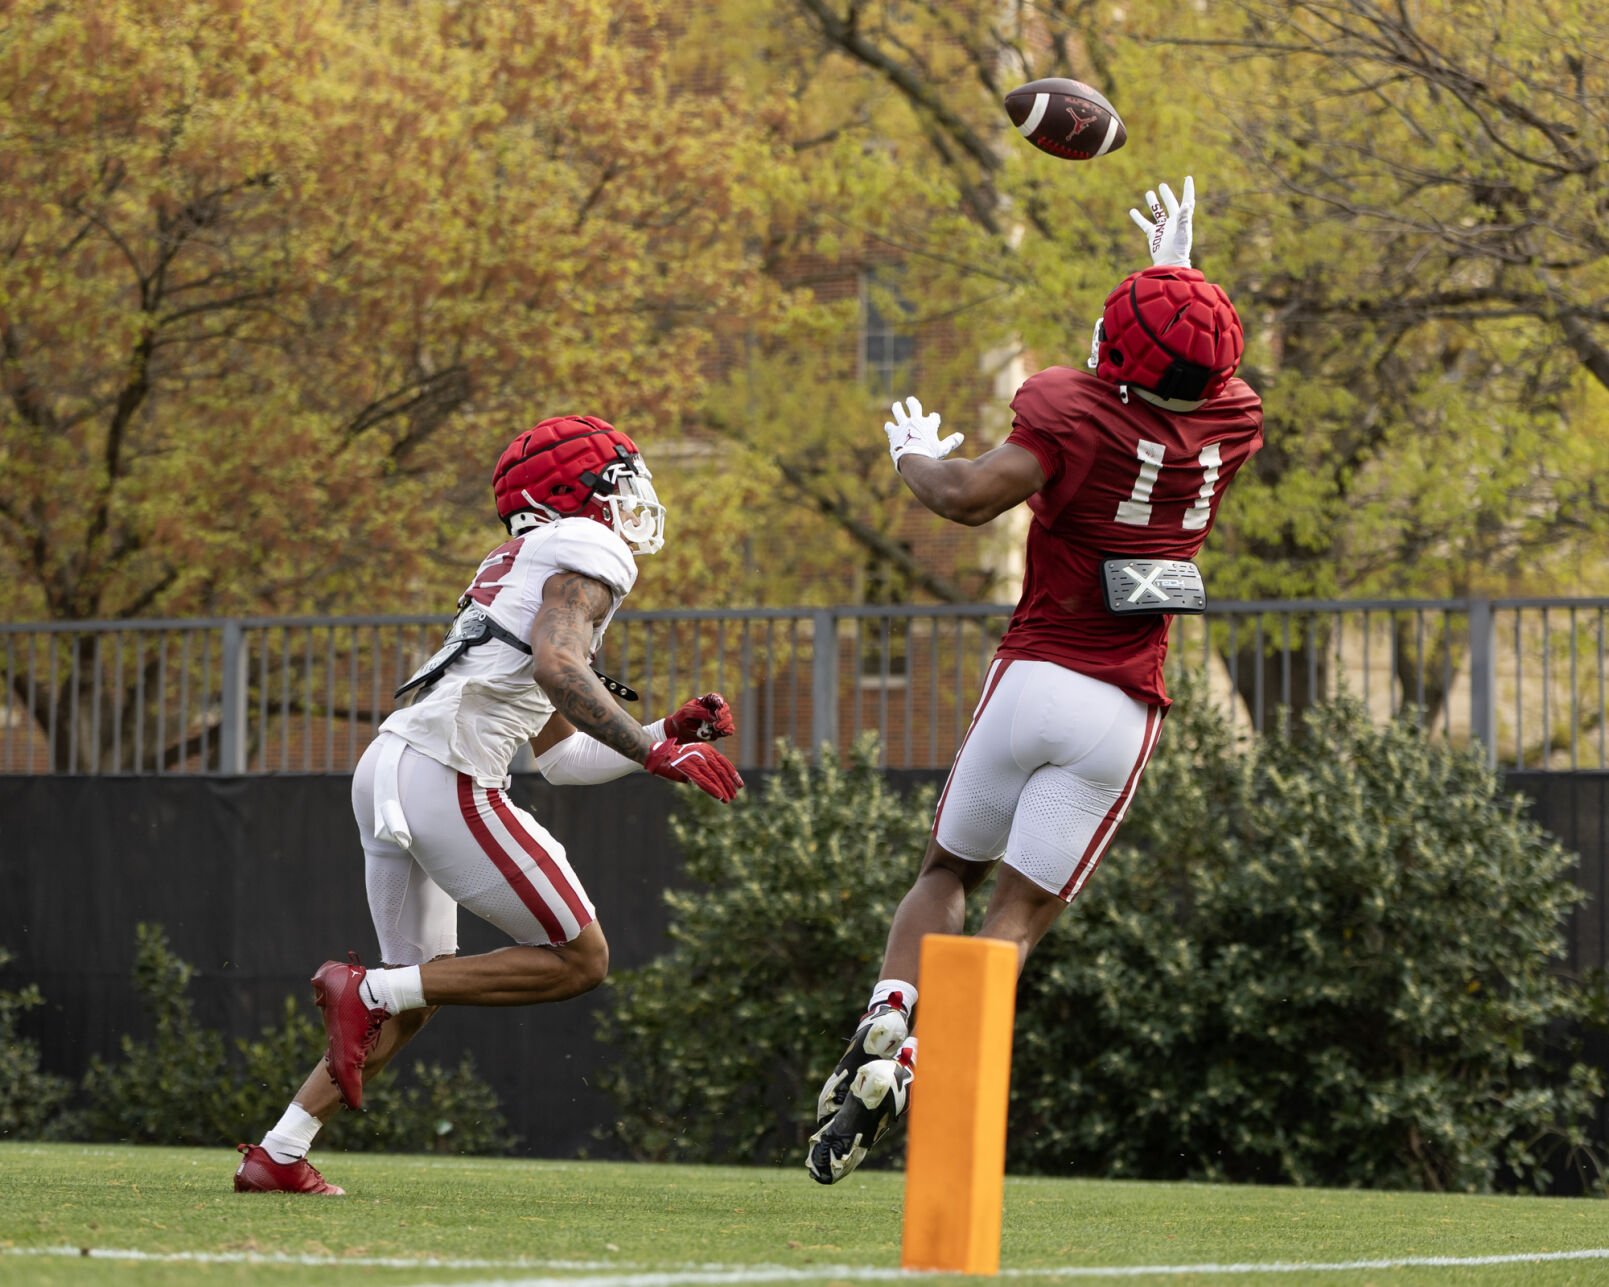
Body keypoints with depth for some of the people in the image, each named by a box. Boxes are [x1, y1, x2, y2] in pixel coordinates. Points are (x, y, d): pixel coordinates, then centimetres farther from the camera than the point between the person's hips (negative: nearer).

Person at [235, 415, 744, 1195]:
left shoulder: (520, 568, 28)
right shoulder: (589, 552, -1)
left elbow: (560, 756, 29)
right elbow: (557, 668, -21)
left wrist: (667, 735, 24)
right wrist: (654, 755, -20)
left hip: (387, 774, 10)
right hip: (445, 778, -10)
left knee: (415, 1000, 20)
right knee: (579, 962, -2)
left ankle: (278, 1156, 15)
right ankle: (365, 990, -8)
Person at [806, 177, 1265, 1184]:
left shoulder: (1079, 413, -10)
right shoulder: (1231, 429, 5)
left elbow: (969, 498, -18)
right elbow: (1195, 380, 30)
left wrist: (917, 457, 4)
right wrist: (1179, 270, 44)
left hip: (1033, 679, -2)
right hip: (1122, 714, 2)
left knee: (951, 872, 20)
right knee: (1015, 920, 0)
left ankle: (887, 1020, 0)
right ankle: (905, 1070, -17)